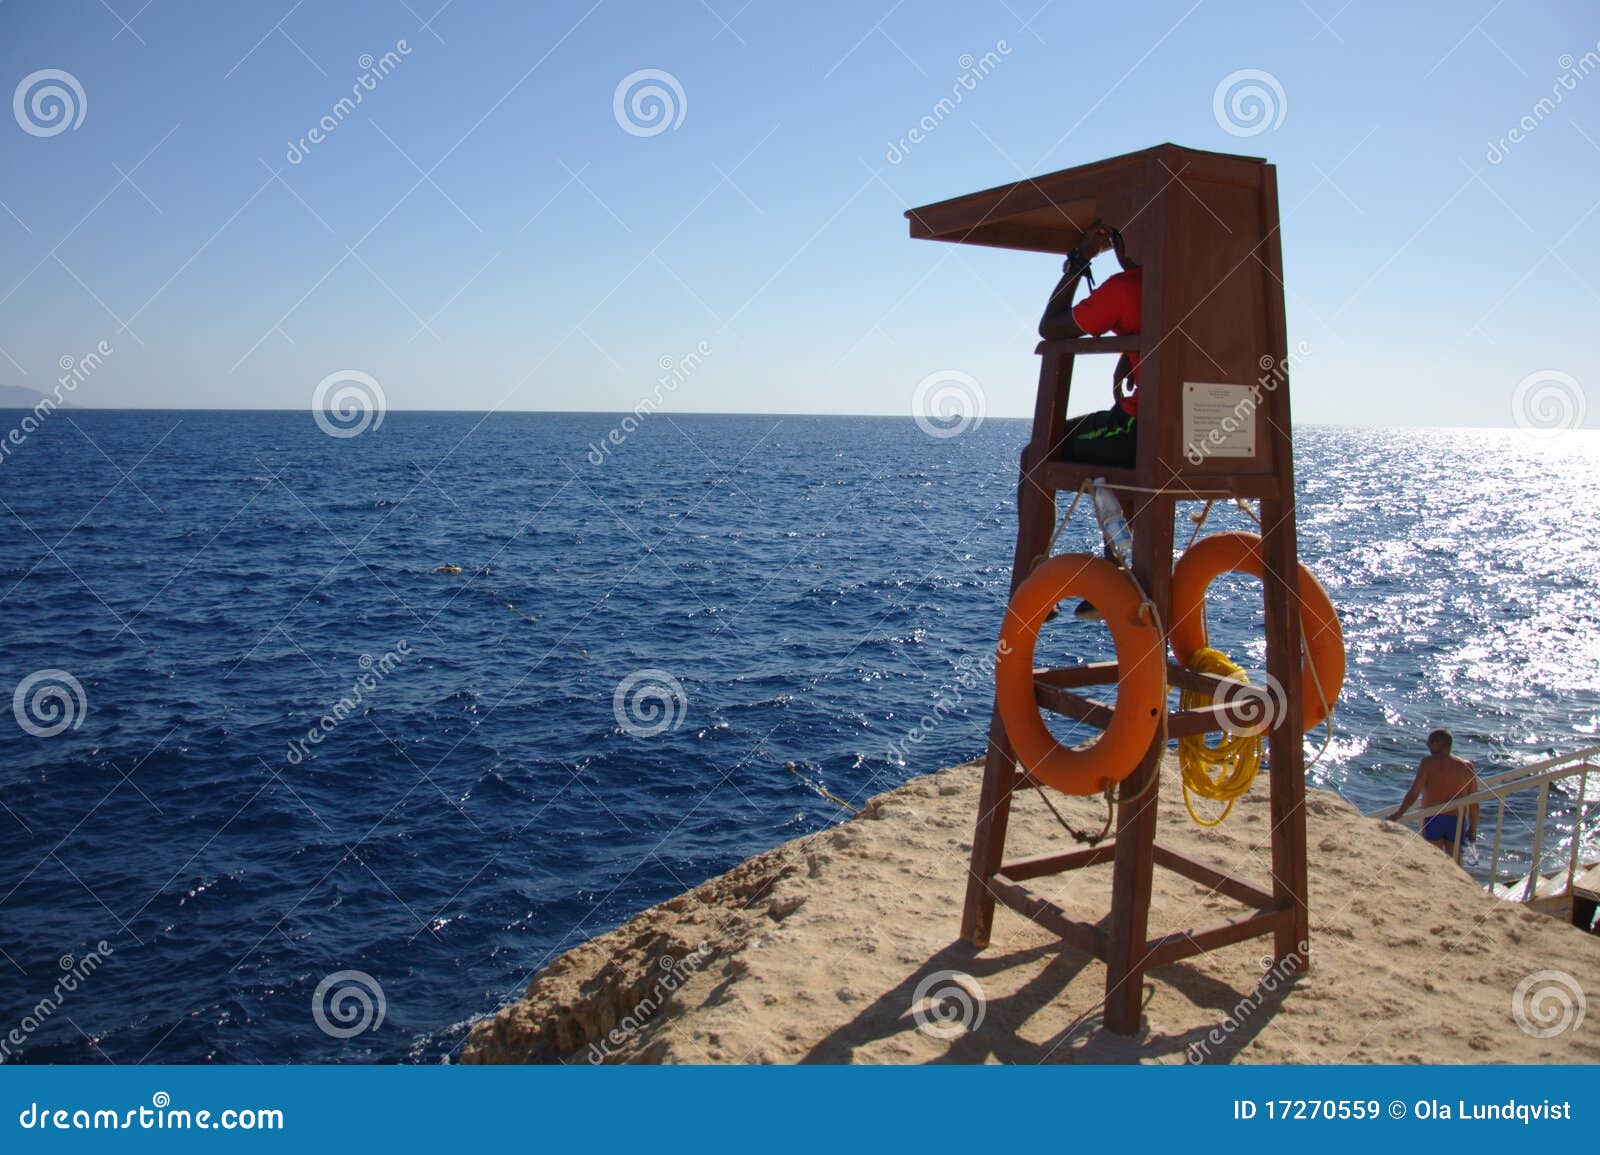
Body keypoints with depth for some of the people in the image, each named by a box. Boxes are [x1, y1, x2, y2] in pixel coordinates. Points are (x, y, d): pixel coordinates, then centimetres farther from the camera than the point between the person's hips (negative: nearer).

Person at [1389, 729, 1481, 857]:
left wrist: (1399, 813, -16)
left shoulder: (1429, 763, -7)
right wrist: (1473, 828, 14)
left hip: (1432, 819, -3)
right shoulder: (1467, 767, 3)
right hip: (1457, 821, 3)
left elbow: (1414, 792, -16)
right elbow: (1474, 803, 5)